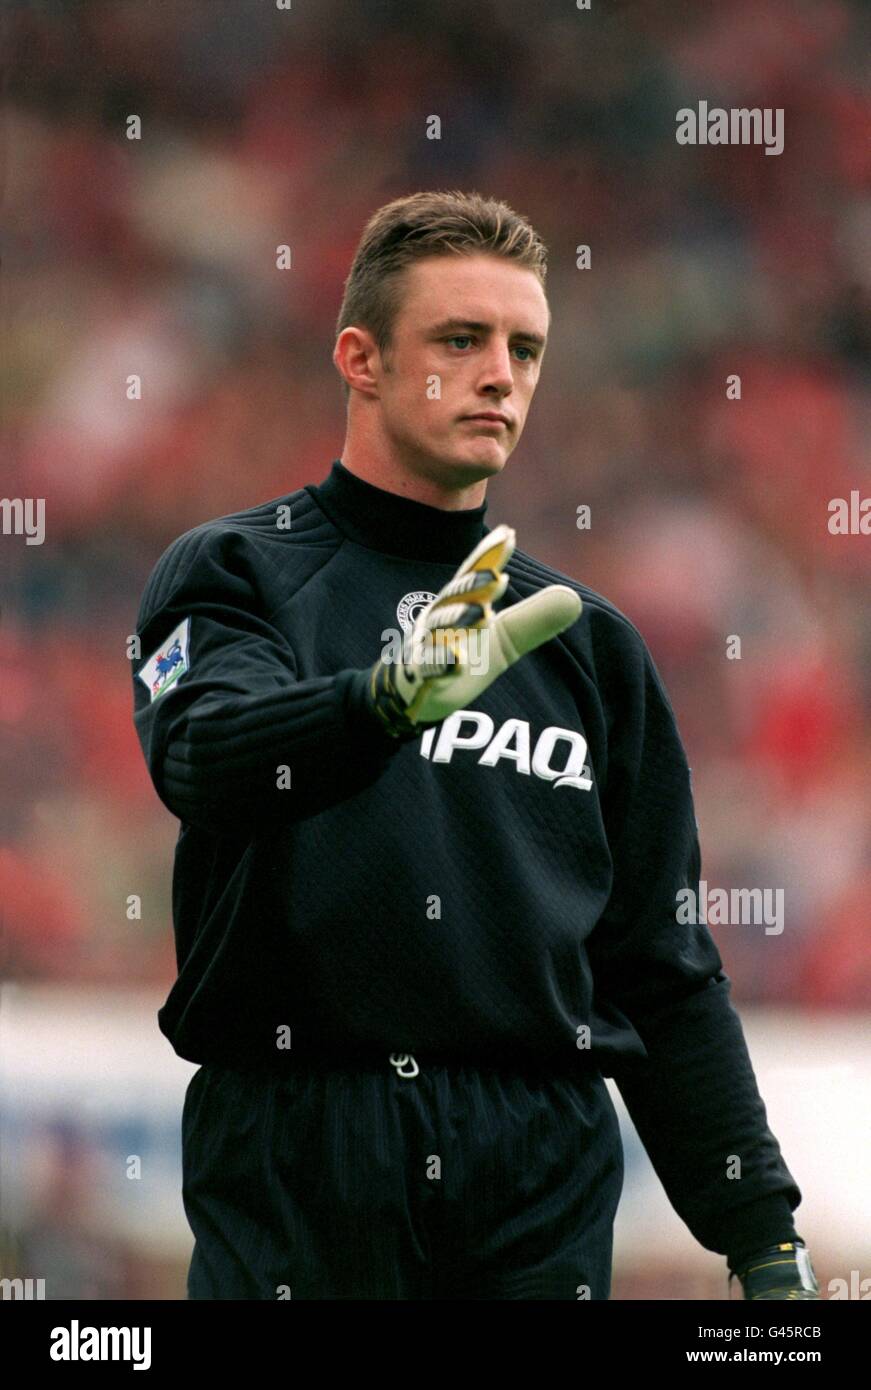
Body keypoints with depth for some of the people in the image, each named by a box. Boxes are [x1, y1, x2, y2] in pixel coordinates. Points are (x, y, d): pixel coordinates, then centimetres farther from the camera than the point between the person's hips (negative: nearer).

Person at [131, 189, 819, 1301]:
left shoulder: (586, 641, 17)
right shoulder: (233, 574, 5)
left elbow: (666, 970, 16)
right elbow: (202, 753, -18)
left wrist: (766, 1242, 8)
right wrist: (386, 697, -39)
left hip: (542, 1181, 3)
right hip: (297, 1159, -3)